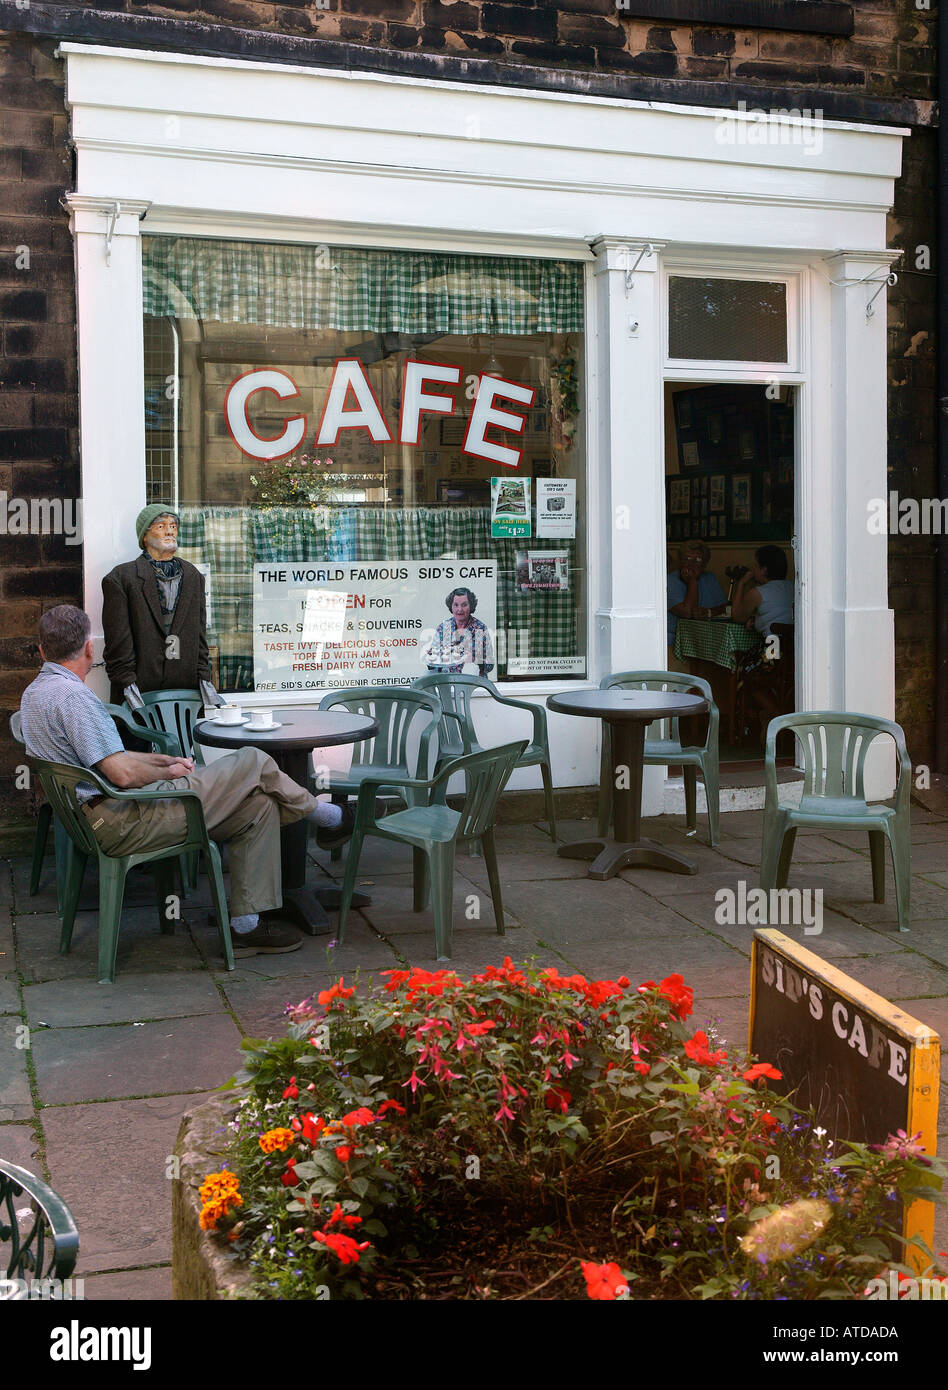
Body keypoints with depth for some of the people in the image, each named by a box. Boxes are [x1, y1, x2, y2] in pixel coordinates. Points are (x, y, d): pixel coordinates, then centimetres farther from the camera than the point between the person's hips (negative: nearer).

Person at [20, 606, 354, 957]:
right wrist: (168, 772, -5)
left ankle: (246, 925, 10)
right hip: (121, 824, -11)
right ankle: (325, 817, 18)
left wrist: (163, 759, 17)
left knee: (258, 806, 8)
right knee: (253, 762, -7)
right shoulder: (70, 694, -19)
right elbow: (122, 774, -25)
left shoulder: (35, 693, 15)